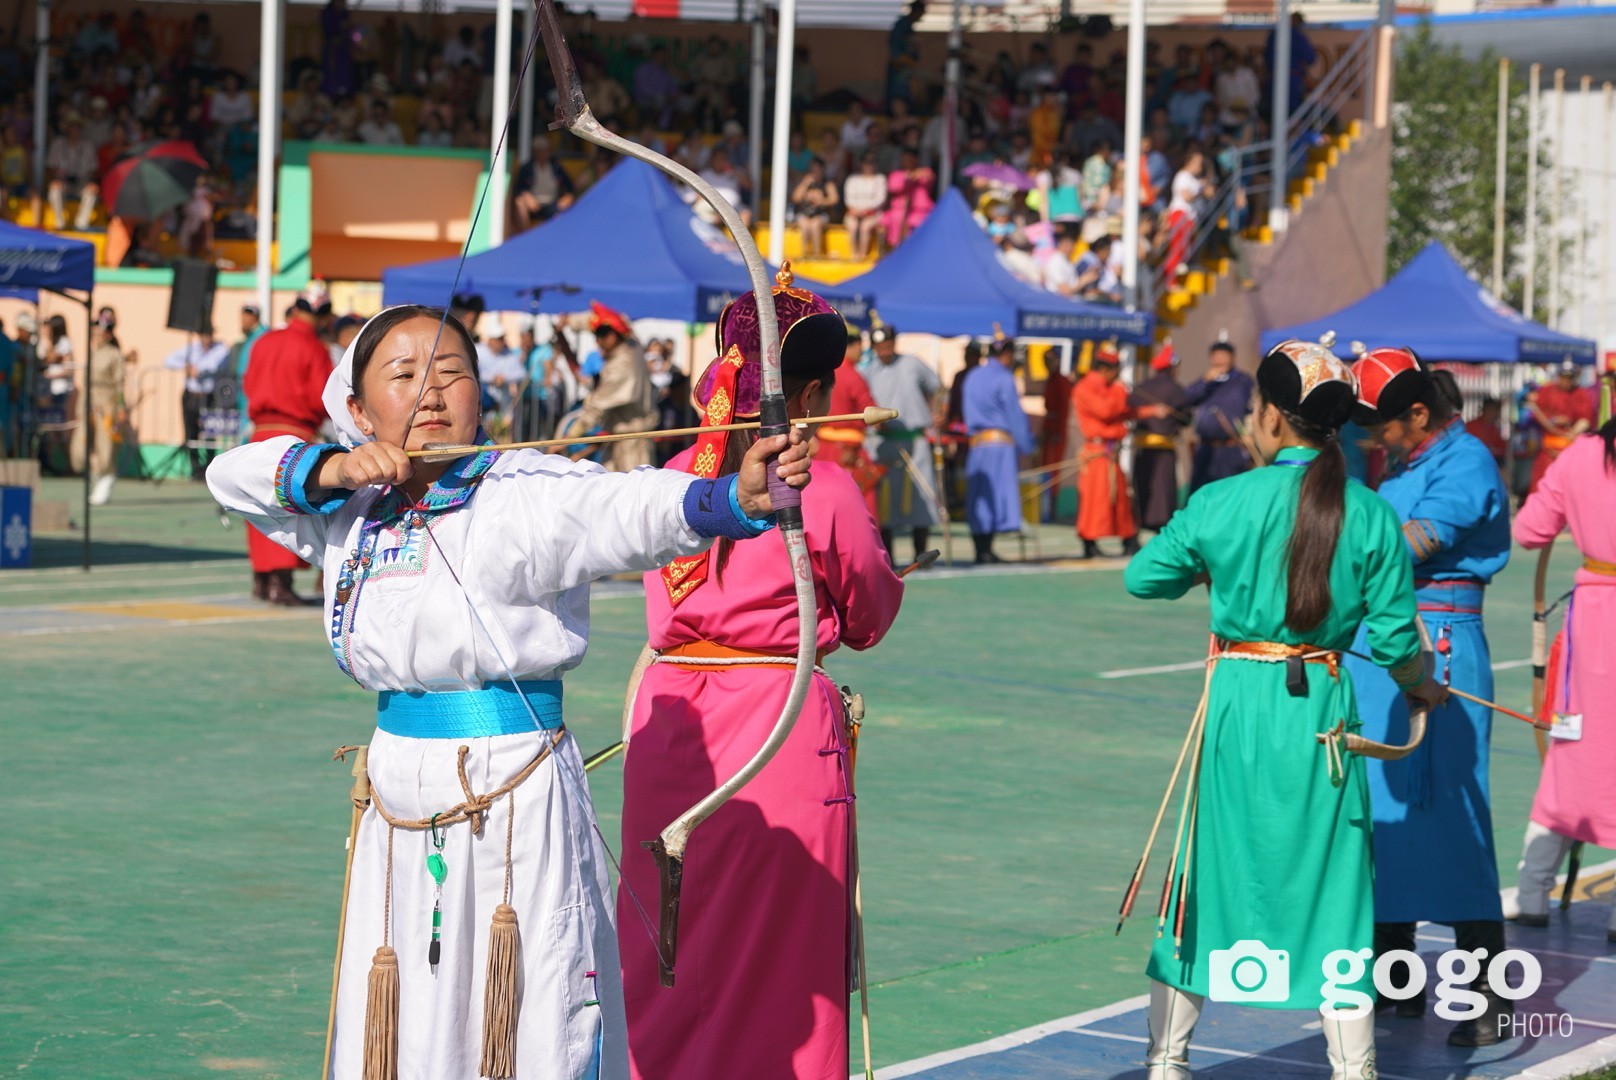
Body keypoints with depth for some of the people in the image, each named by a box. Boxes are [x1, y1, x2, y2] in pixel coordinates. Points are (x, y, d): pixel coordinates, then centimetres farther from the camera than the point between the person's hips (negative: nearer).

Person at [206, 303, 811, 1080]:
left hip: (517, 799, -6)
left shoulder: (525, 493, -12)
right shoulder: (354, 512, 10)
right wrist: (329, 470, -4)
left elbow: (627, 510, -28)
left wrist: (735, 498, -49)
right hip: (402, 800, 6)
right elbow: (233, 477, 16)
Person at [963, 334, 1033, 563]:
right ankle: (986, 550, -12)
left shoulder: (973, 377, 14)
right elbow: (1015, 415, -7)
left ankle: (981, 550, 6)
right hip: (1001, 441, -7)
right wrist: (1025, 449, -2)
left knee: (979, 496, 7)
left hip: (977, 443, 7)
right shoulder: (1004, 379, -7)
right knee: (997, 491, -6)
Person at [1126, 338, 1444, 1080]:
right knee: (1333, 883, 8)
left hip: (1236, 707, 0)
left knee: (1206, 871, 12)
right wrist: (1422, 687, 18)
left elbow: (1142, 578, 6)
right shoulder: (1371, 516, -4)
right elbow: (1393, 638, -3)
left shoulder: (1222, 504, -6)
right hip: (1321, 712, 0)